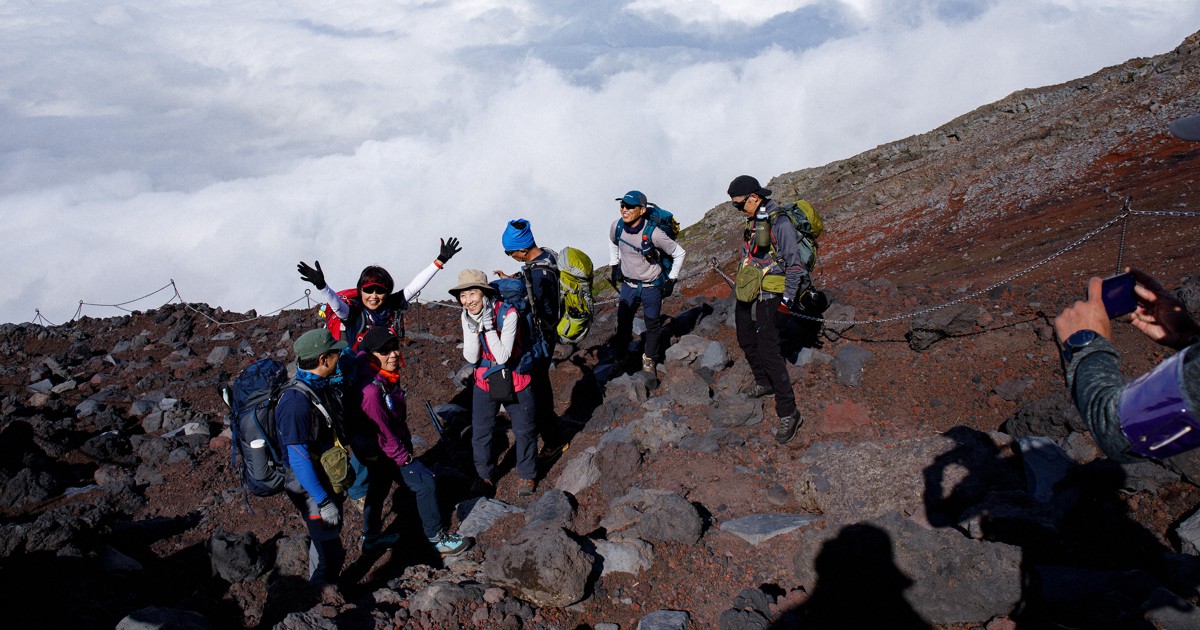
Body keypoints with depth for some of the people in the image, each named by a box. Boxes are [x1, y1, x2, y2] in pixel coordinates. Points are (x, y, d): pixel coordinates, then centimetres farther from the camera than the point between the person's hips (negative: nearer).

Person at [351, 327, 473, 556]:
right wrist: (403, 457, -16)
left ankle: (370, 537, 45)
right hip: (382, 451, -9)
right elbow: (383, 432, -28)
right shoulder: (371, 390, -35)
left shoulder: (386, 374, -7)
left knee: (379, 488, 25)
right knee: (426, 483, -1)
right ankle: (437, 538, 15)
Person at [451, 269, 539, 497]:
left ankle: (527, 475, 34)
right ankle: (484, 475, 35)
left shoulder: (508, 314, -26)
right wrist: (474, 329, -26)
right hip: (484, 381, 4)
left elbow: (502, 356, -28)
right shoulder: (466, 317, -11)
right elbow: (471, 357, -13)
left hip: (515, 380, -4)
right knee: (480, 433, 12)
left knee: (524, 431, 12)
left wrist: (489, 326, -34)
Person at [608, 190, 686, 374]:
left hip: (651, 286, -3)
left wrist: (671, 280, -8)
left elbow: (679, 253, -13)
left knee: (653, 324, 12)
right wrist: (614, 266, 14)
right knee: (623, 321, 12)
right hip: (628, 283, 3)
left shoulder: (653, 233, -28)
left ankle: (649, 359, 32)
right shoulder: (617, 226, -14)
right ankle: (620, 356, 31)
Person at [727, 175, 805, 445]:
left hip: (767, 298, -9)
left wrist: (787, 299, -15)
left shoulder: (780, 224, -17)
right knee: (746, 342, 20)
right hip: (746, 295, 9)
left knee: (769, 352, -13)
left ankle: (788, 413, -8)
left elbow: (795, 265, -15)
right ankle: (764, 384, 43)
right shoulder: (753, 221, 10)